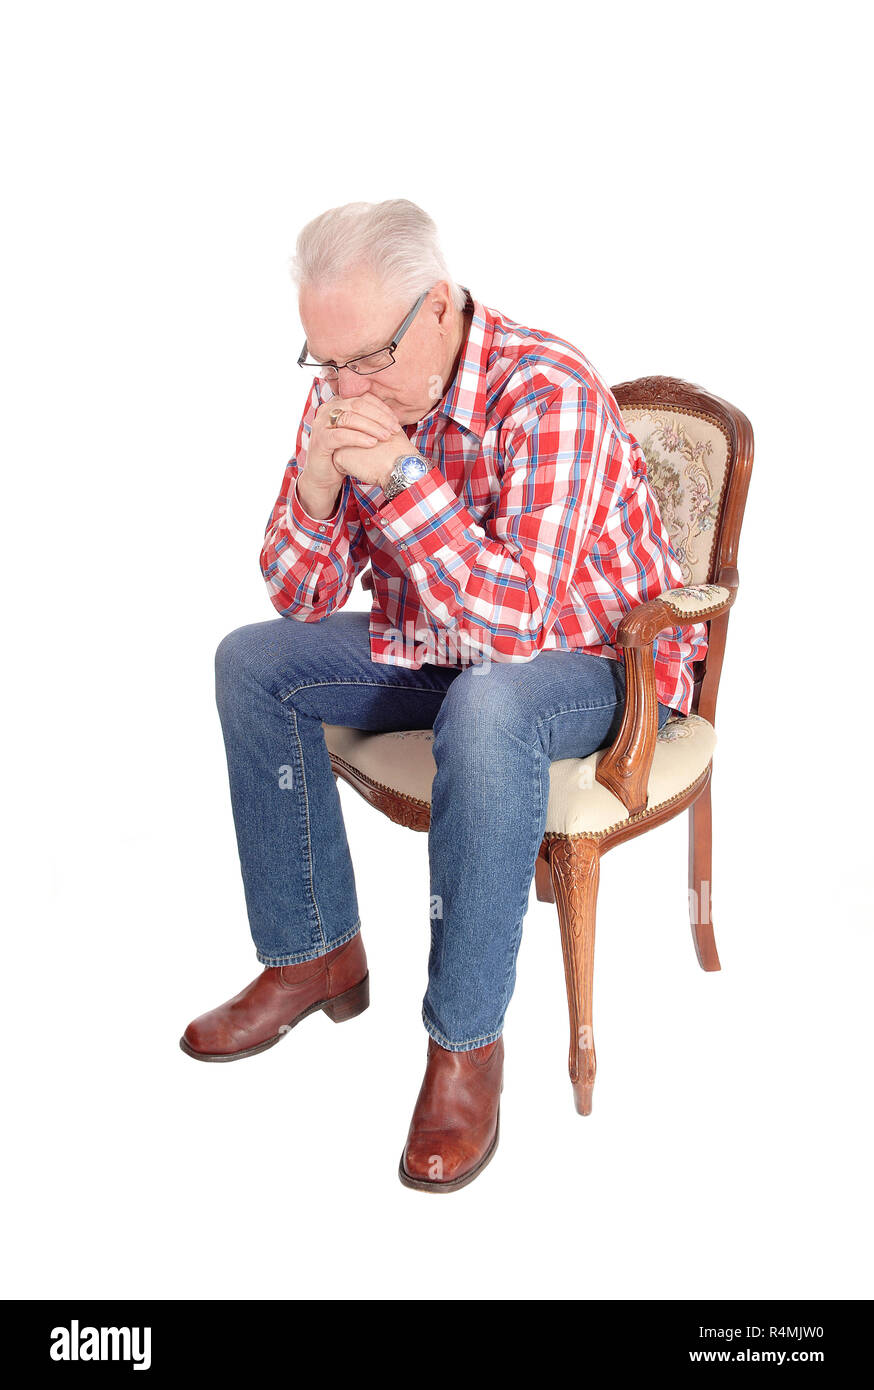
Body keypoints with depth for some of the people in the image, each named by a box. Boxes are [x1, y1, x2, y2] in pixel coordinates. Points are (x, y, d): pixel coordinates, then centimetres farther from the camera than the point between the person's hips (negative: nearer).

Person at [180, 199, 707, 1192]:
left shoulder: (549, 394, -28)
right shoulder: (347, 396, -7)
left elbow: (513, 621, -34)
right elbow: (301, 599, -4)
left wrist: (401, 475, -40)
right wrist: (316, 490, -24)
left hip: (597, 656, -7)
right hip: (434, 647, 7)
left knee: (485, 709, -39)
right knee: (252, 662, -4)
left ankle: (467, 1038, -22)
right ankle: (316, 955, 5)